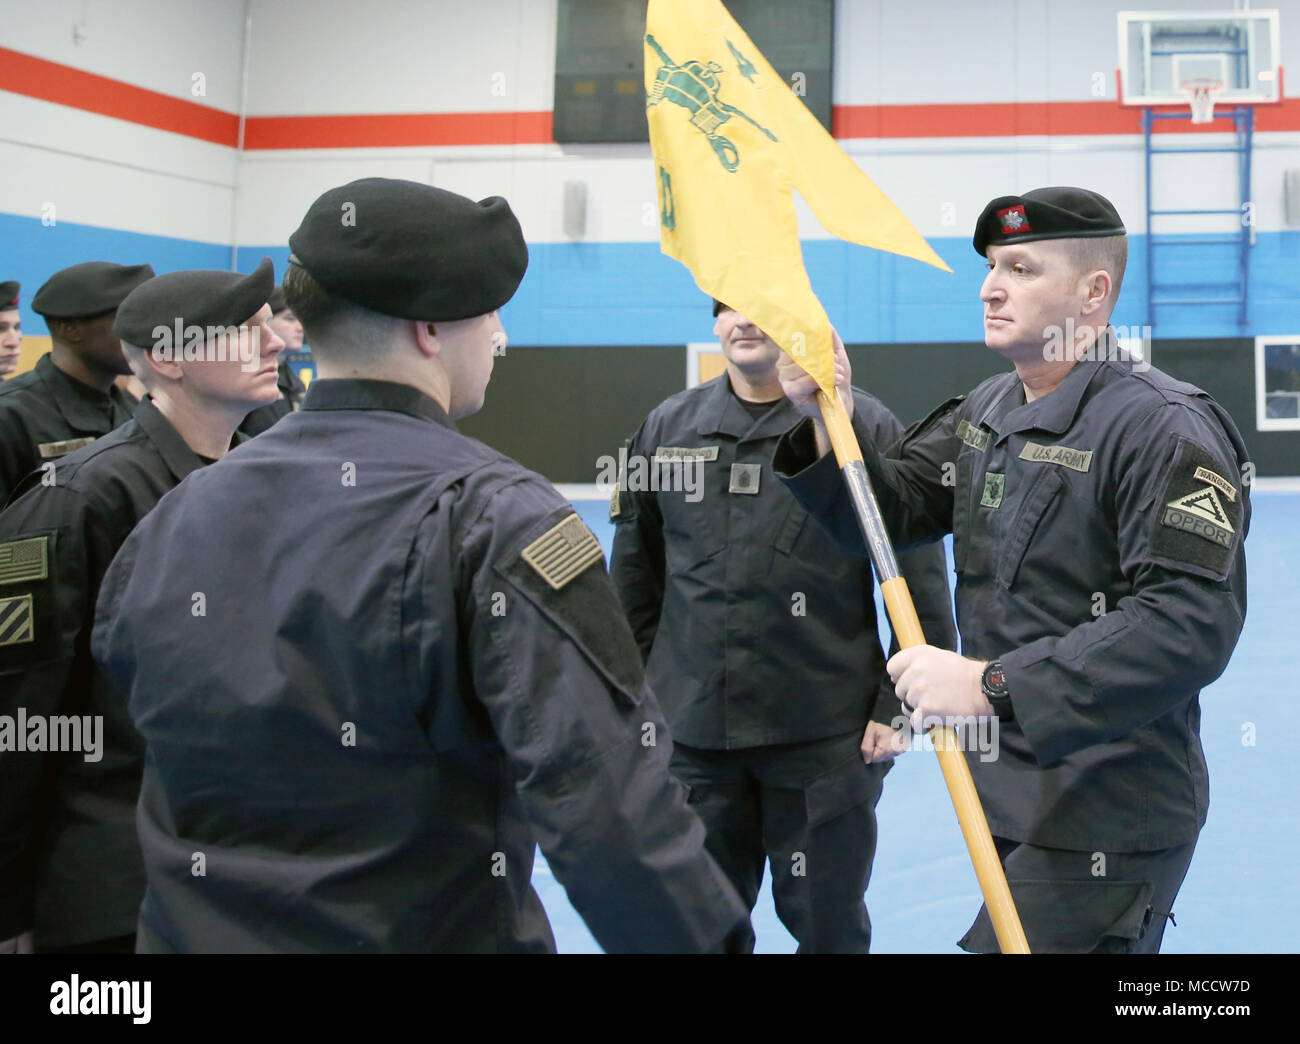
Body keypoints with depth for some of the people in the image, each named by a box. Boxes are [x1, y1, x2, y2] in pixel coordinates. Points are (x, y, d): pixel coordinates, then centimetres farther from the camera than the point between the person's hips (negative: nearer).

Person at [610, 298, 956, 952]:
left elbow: (920, 582, -3)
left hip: (827, 738, -3)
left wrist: (898, 706, -5)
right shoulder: (667, 428, 5)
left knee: (827, 923, 11)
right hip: (689, 734, 3)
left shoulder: (866, 427, -5)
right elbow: (633, 578, 13)